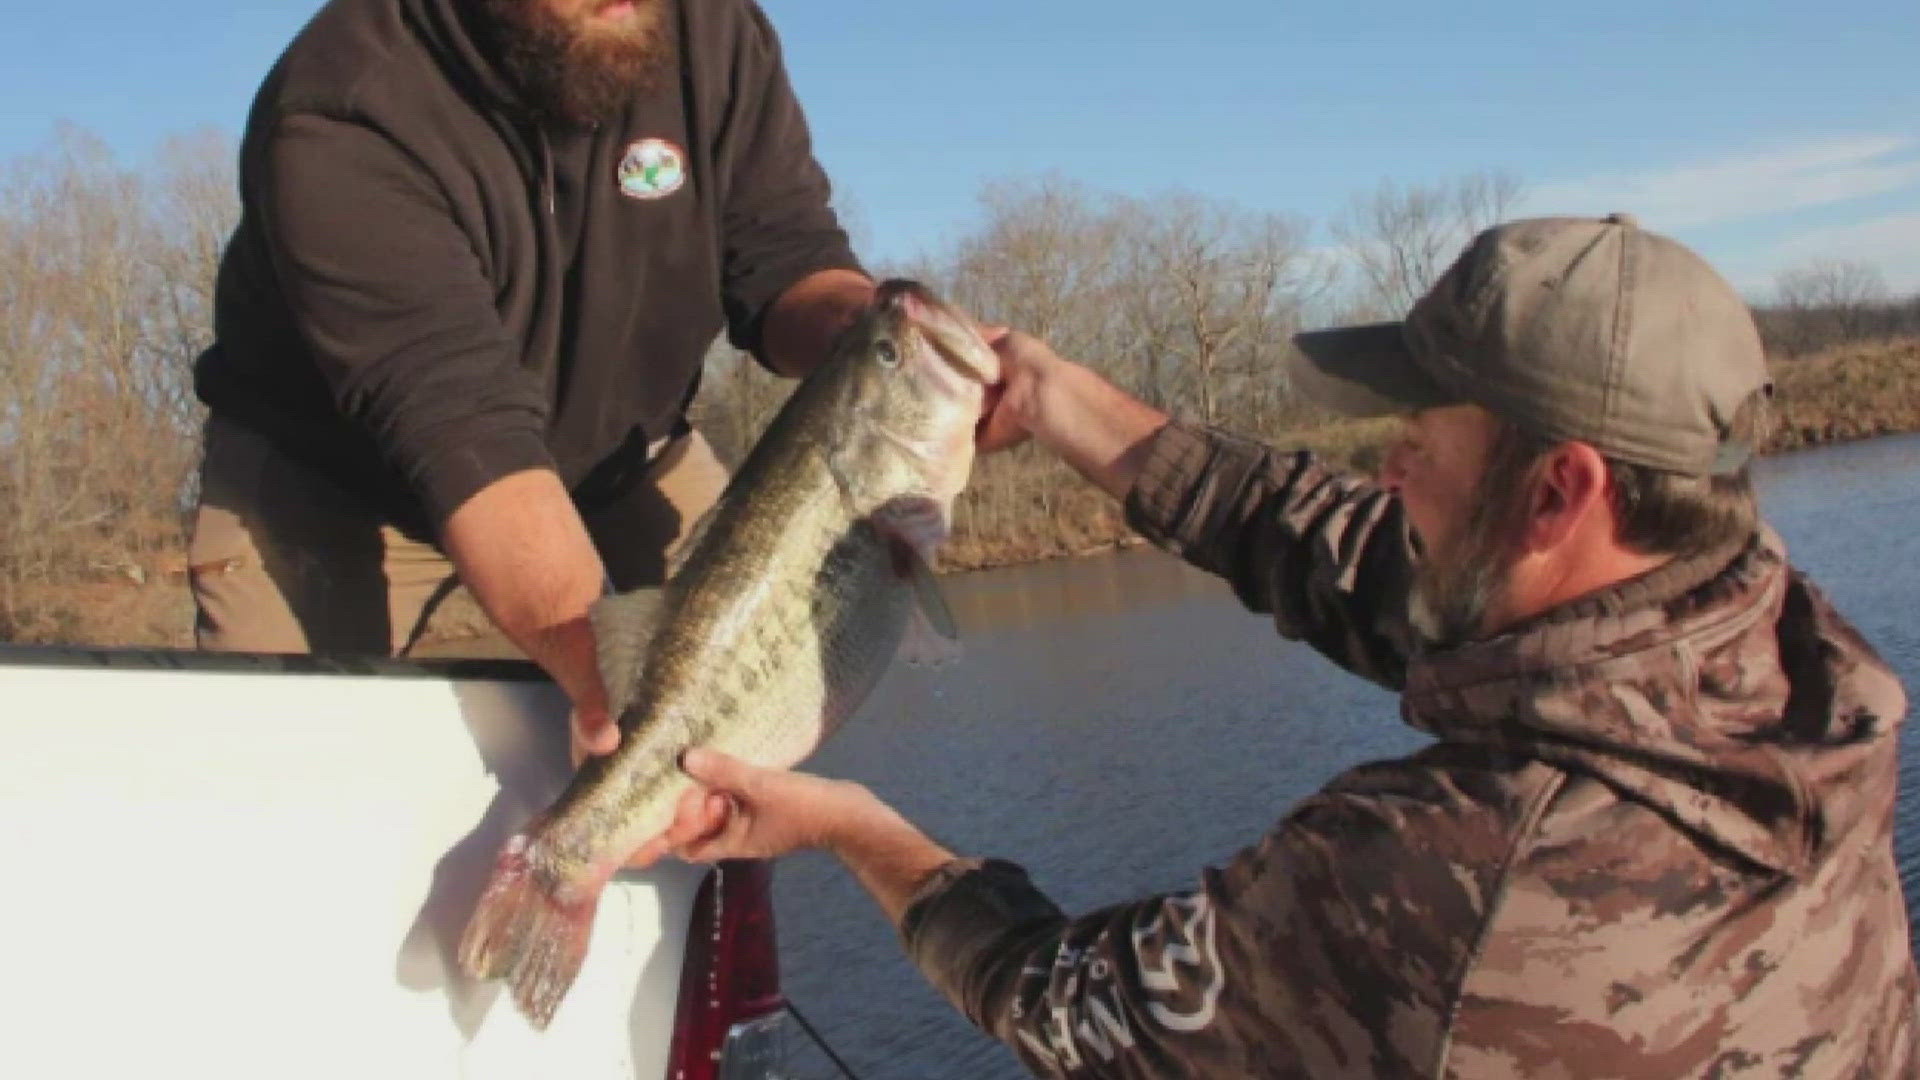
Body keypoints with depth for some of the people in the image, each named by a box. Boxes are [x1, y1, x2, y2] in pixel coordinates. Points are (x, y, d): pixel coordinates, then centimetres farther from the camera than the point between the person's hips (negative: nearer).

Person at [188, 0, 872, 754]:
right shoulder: (343, 121, -33)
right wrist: (611, 686, -56)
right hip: (332, 475, -3)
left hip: (614, 455, 4)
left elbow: (787, 258, -15)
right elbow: (463, 429, -43)